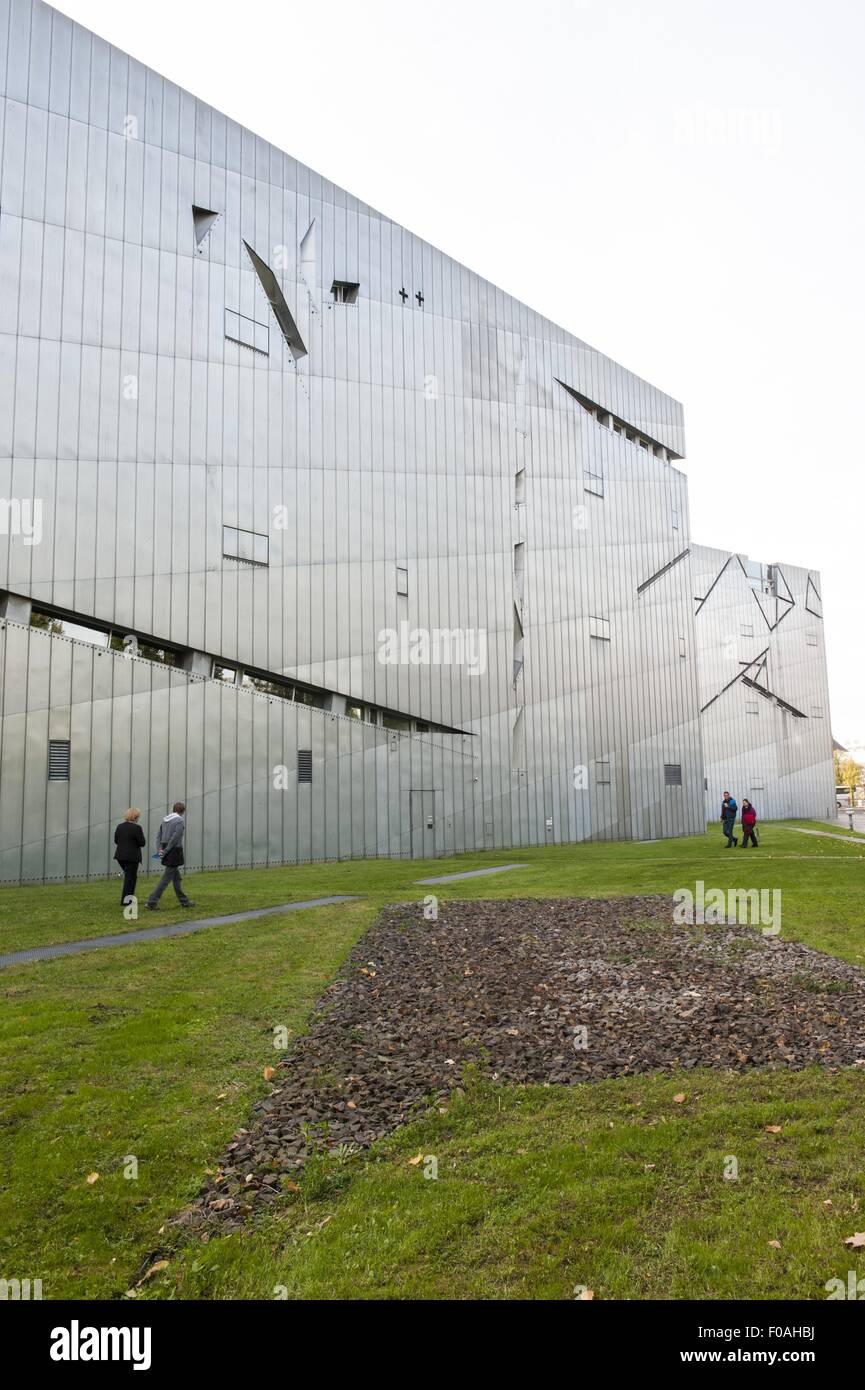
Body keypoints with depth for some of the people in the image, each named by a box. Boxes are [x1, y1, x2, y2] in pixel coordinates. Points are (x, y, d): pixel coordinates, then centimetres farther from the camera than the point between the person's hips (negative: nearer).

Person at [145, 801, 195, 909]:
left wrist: (159, 849, 1)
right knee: (166, 878, -4)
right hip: (174, 852, -8)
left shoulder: (165, 820, 12)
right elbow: (175, 838, -19)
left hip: (167, 854, 8)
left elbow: (159, 837, 9)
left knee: (177, 878, 16)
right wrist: (166, 851, -14)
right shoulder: (180, 820, -12)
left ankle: (184, 901, 24)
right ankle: (151, 902, -7)